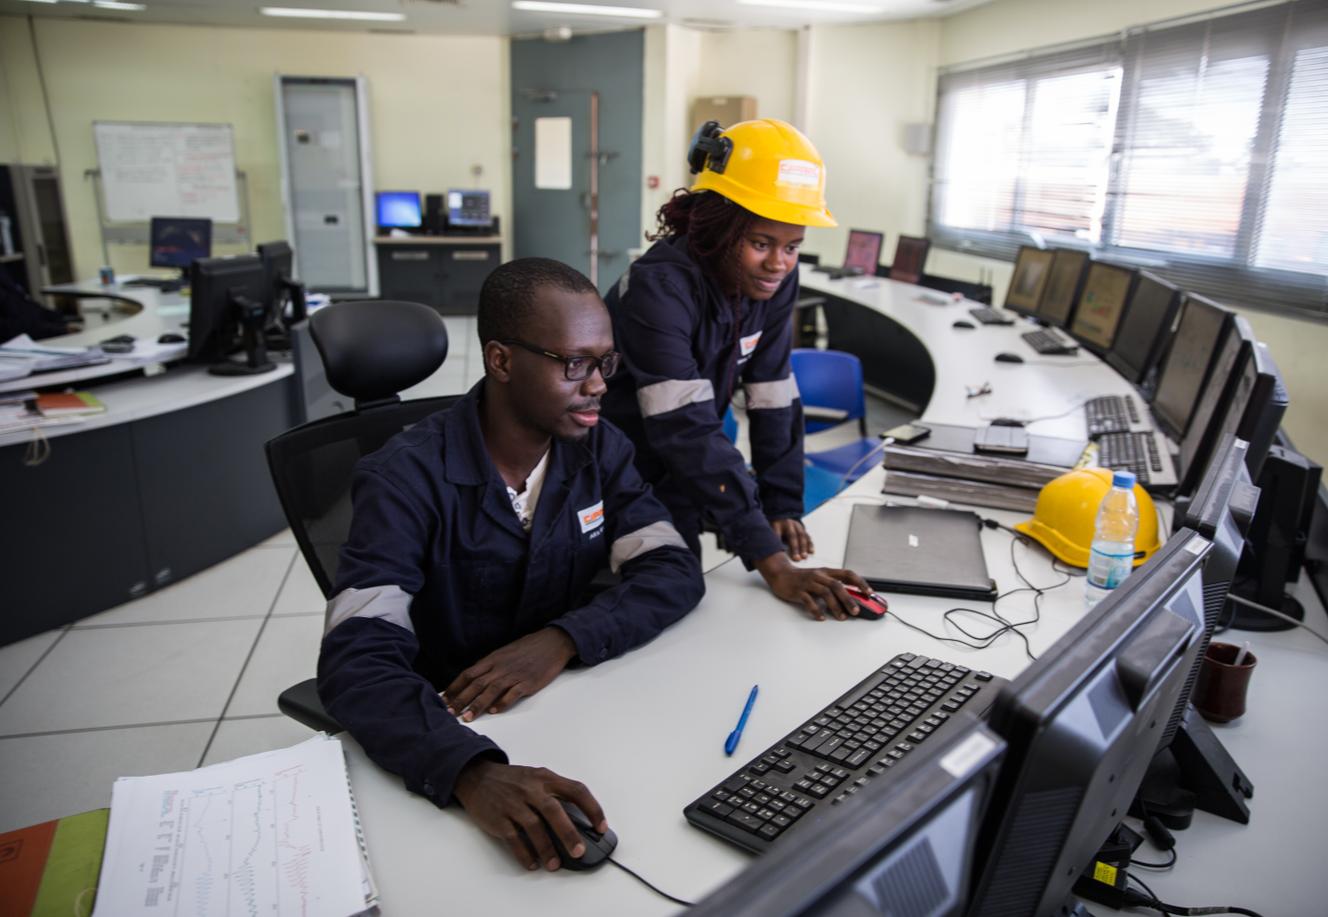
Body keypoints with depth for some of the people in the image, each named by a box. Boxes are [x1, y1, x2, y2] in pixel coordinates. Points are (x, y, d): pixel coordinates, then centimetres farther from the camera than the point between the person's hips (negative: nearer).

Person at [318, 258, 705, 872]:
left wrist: (563, 638, -25)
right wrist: (472, 771, -46)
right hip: (450, 736, -3)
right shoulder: (409, 480, -19)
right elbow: (357, 660, -28)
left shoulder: (598, 448, -3)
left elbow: (675, 570, -8)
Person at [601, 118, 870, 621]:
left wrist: (783, 506, -12)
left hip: (676, 486, 6)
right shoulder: (661, 287, -29)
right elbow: (689, 431, -36)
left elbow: (773, 399, -6)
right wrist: (774, 564, -39)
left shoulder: (775, 280, -10)